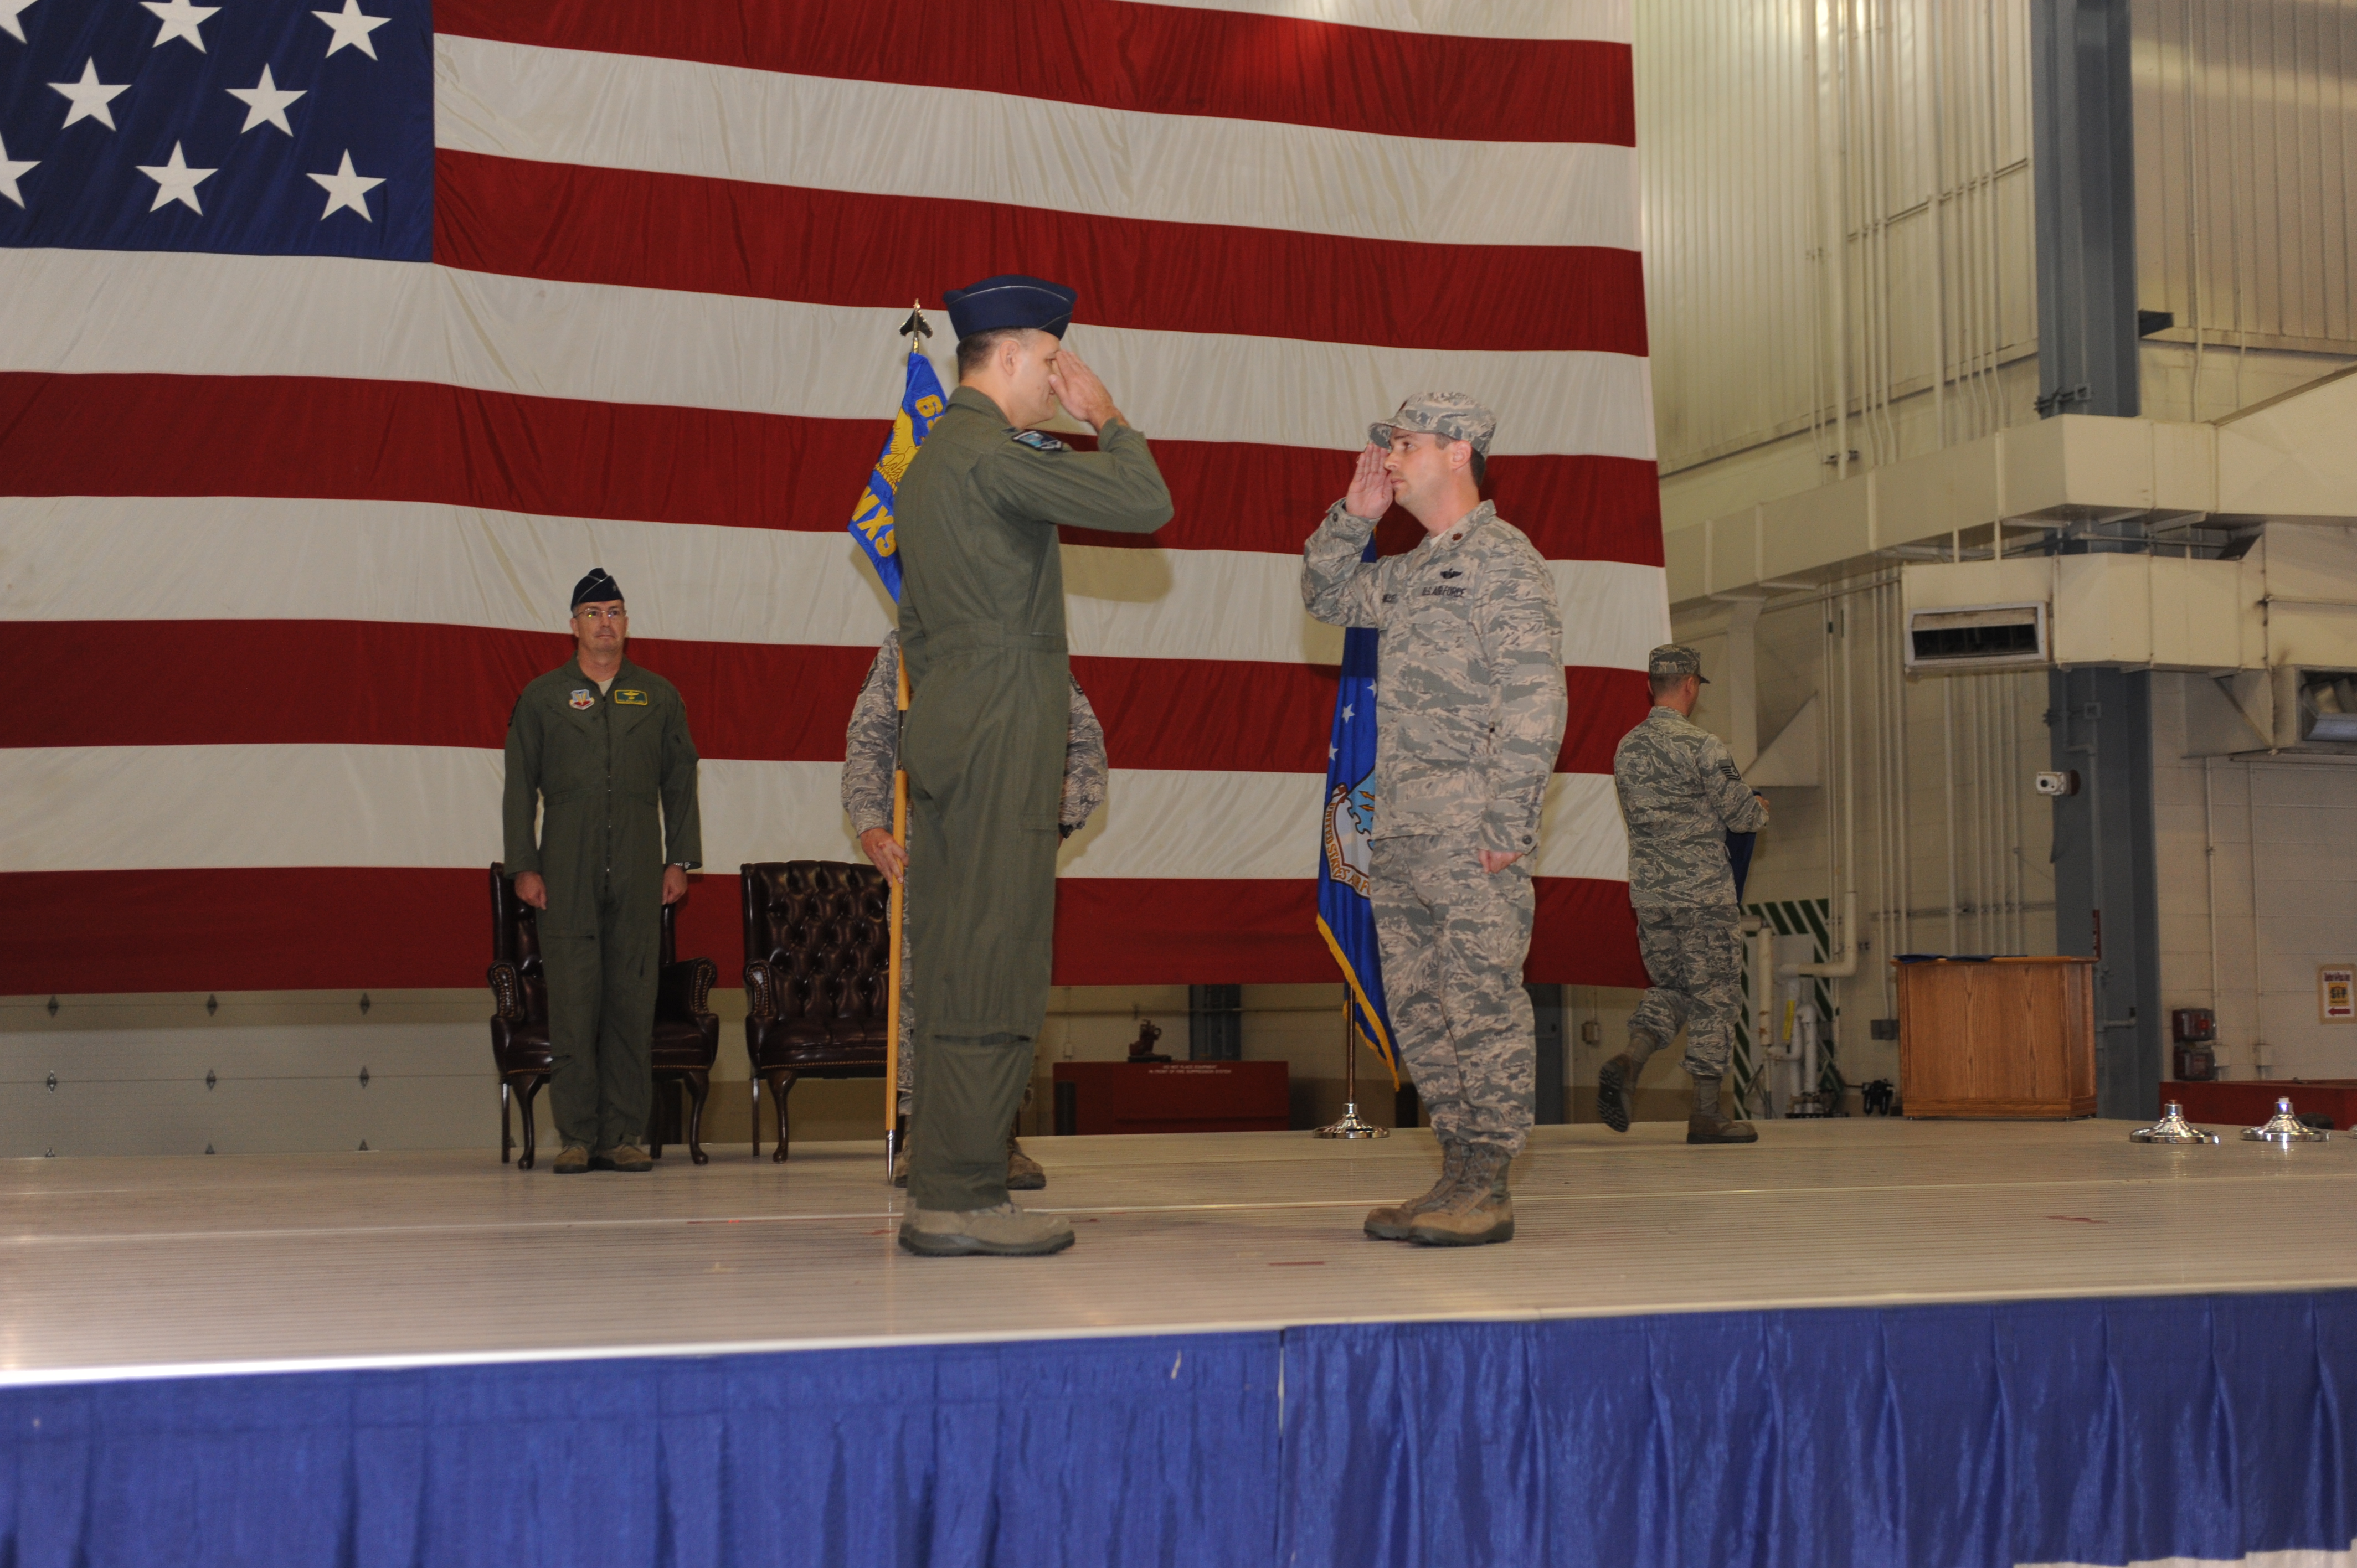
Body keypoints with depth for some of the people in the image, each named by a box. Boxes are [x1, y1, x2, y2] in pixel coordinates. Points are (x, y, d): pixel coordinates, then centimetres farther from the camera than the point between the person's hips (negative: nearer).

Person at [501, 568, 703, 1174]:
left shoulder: (659, 697, 14)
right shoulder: (542, 697, 10)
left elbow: (680, 781, 14)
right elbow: (520, 785, 8)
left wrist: (680, 860, 6)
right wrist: (524, 866, 0)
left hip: (638, 869, 1)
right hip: (567, 872, -1)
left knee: (633, 998, -1)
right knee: (572, 999, -4)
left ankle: (624, 1135, 4)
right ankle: (577, 1137, 0)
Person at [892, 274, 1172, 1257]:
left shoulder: (928, 459, 21)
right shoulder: (996, 452, -11)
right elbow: (1145, 503, -13)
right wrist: (1108, 417, 3)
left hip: (944, 732, 10)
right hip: (1003, 734, -10)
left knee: (950, 963, 9)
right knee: (992, 963, -9)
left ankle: (941, 1188, 12)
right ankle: (961, 1199, -8)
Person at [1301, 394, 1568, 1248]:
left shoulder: (1503, 558, -5)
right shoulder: (1411, 572, 20)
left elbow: (1535, 700, -13)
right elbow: (1326, 595, 36)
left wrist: (1506, 824, -18)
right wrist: (1354, 514, 20)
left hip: (1469, 831, -9)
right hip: (1400, 830, 9)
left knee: (1483, 1004, -7)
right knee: (1418, 1007, 9)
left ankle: (1487, 1191, -4)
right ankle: (1460, 1172, 15)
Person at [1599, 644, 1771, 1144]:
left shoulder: (1626, 749, 9)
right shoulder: (1702, 746, -12)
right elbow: (1743, 815, -10)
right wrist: (1762, 807, 14)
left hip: (1649, 896, 6)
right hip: (1704, 896, -6)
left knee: (1671, 988, 17)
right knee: (1715, 998, 2)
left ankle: (1628, 1062, -8)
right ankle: (1706, 1115, 4)